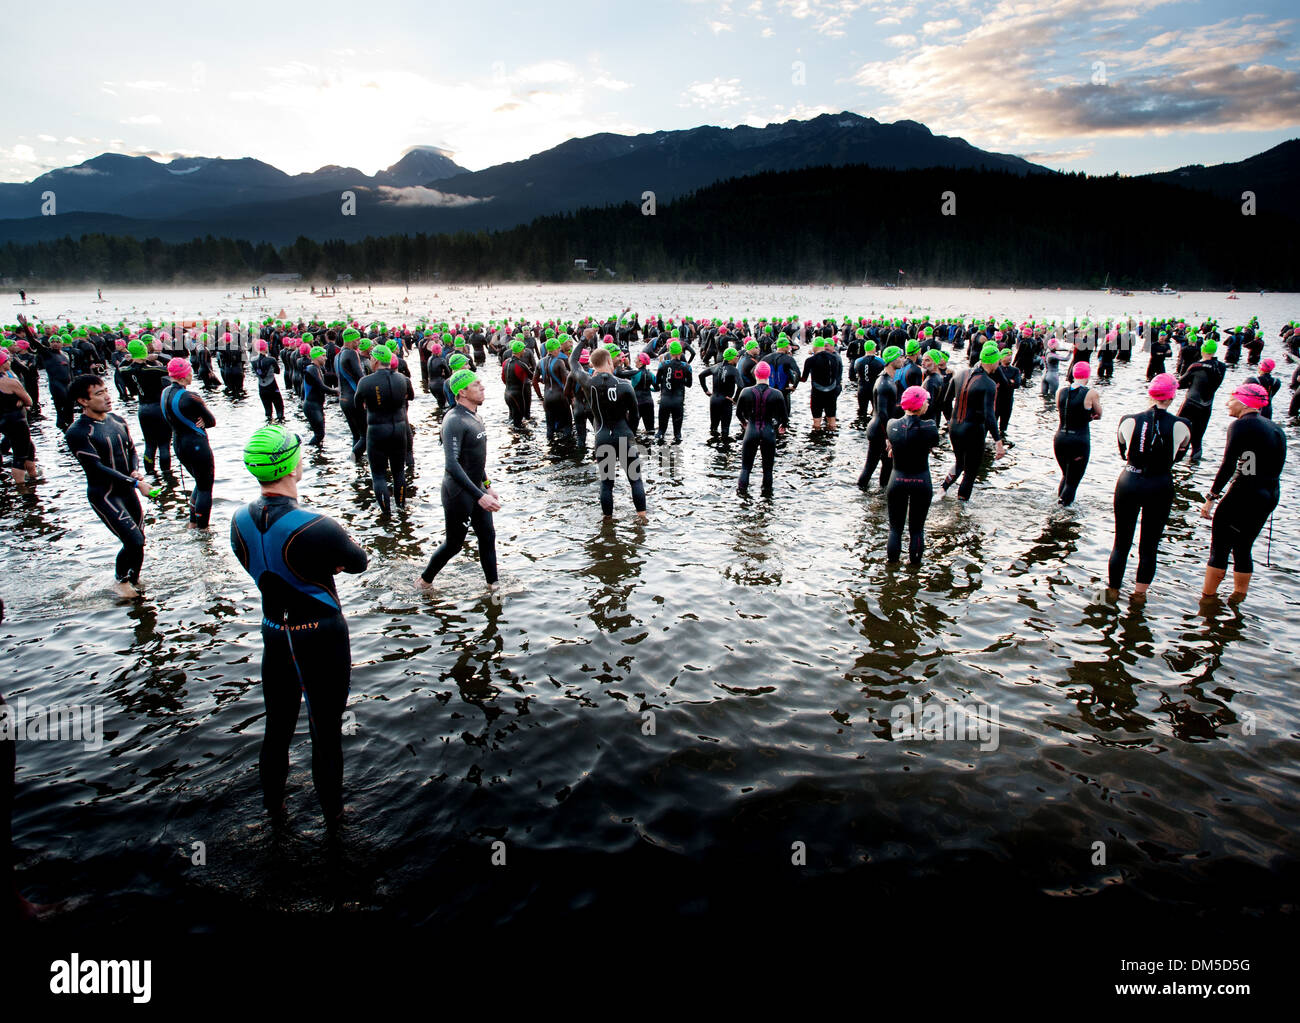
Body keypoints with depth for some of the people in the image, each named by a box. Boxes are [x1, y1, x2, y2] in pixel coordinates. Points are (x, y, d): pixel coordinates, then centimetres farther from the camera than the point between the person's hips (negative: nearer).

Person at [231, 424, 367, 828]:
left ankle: (273, 807, 42)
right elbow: (359, 563, -10)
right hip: (321, 636, -5)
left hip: (274, 633, 5)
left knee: (278, 726, 22)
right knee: (326, 729, 12)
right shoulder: (316, 528, -27)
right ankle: (332, 814, 30)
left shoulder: (239, 521, -8)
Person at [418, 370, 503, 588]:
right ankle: (425, 581, 25)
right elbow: (451, 464, -32)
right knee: (454, 543, 4)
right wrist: (480, 496, -36)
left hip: (477, 489, 9)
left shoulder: (474, 416, 9)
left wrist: (487, 486, 21)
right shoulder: (454, 420, -22)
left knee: (488, 536, 11)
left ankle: (493, 583, 23)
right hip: (459, 494, -9)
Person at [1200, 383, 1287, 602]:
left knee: (1219, 549, -1)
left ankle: (1206, 599, 3)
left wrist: (1211, 498, -15)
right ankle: (1238, 600, 24)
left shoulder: (1240, 425, -11)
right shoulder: (1275, 428, 13)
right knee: (1242, 549, 17)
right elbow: (1277, 466, 13)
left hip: (1244, 494, -8)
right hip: (1271, 495, 8)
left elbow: (1228, 467, -17)